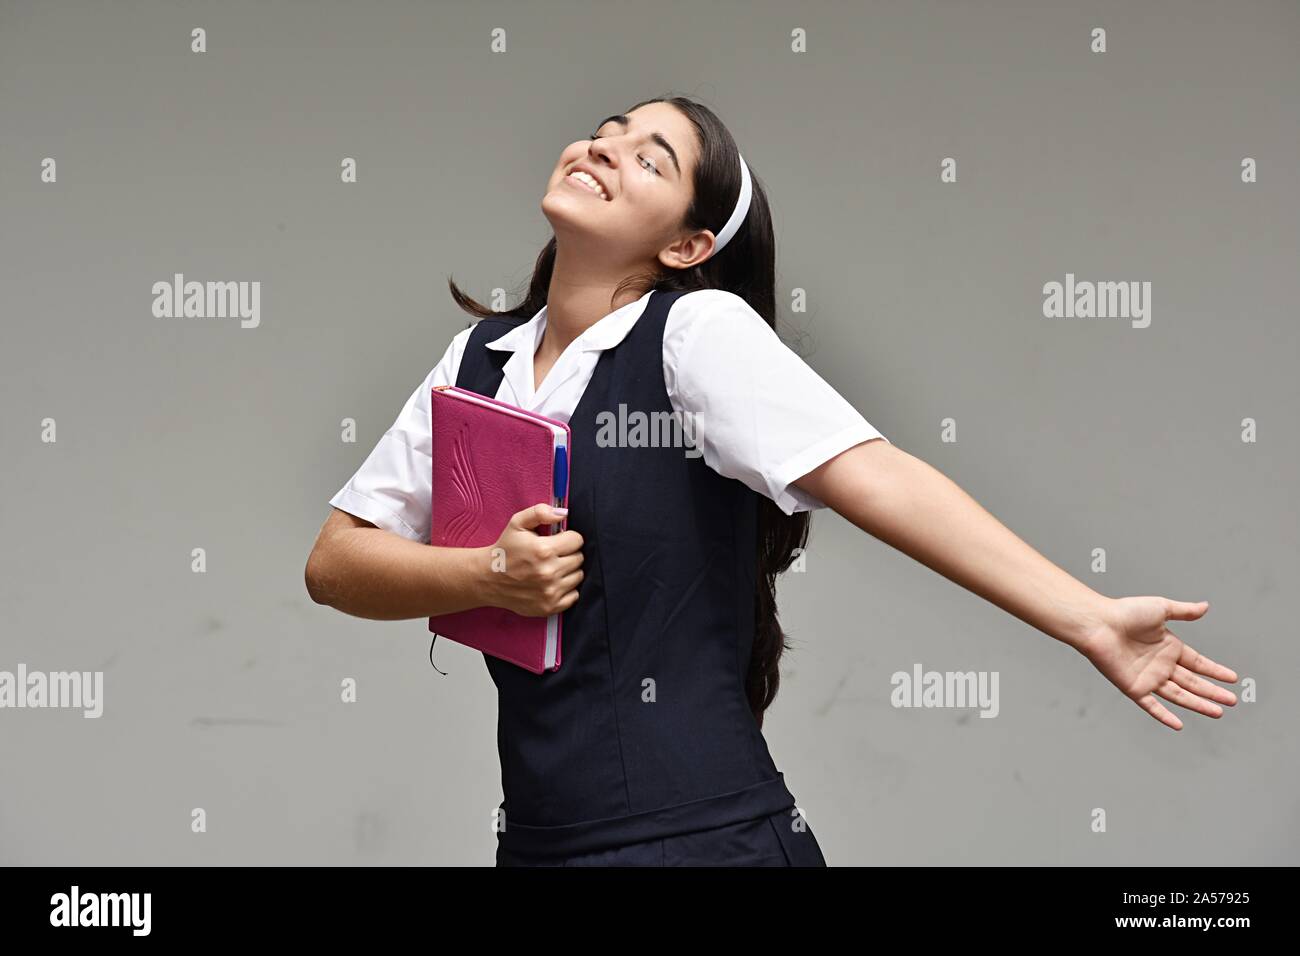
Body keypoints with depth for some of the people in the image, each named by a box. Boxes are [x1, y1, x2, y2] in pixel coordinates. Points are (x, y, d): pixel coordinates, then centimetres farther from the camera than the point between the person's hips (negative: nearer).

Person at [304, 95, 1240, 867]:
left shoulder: (698, 329, -8)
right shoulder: (480, 354, 9)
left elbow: (874, 476, -19)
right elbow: (335, 562, 7)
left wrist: (1091, 620, -29)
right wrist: (486, 575, -12)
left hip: (701, 834, -5)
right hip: (538, 836, 6)